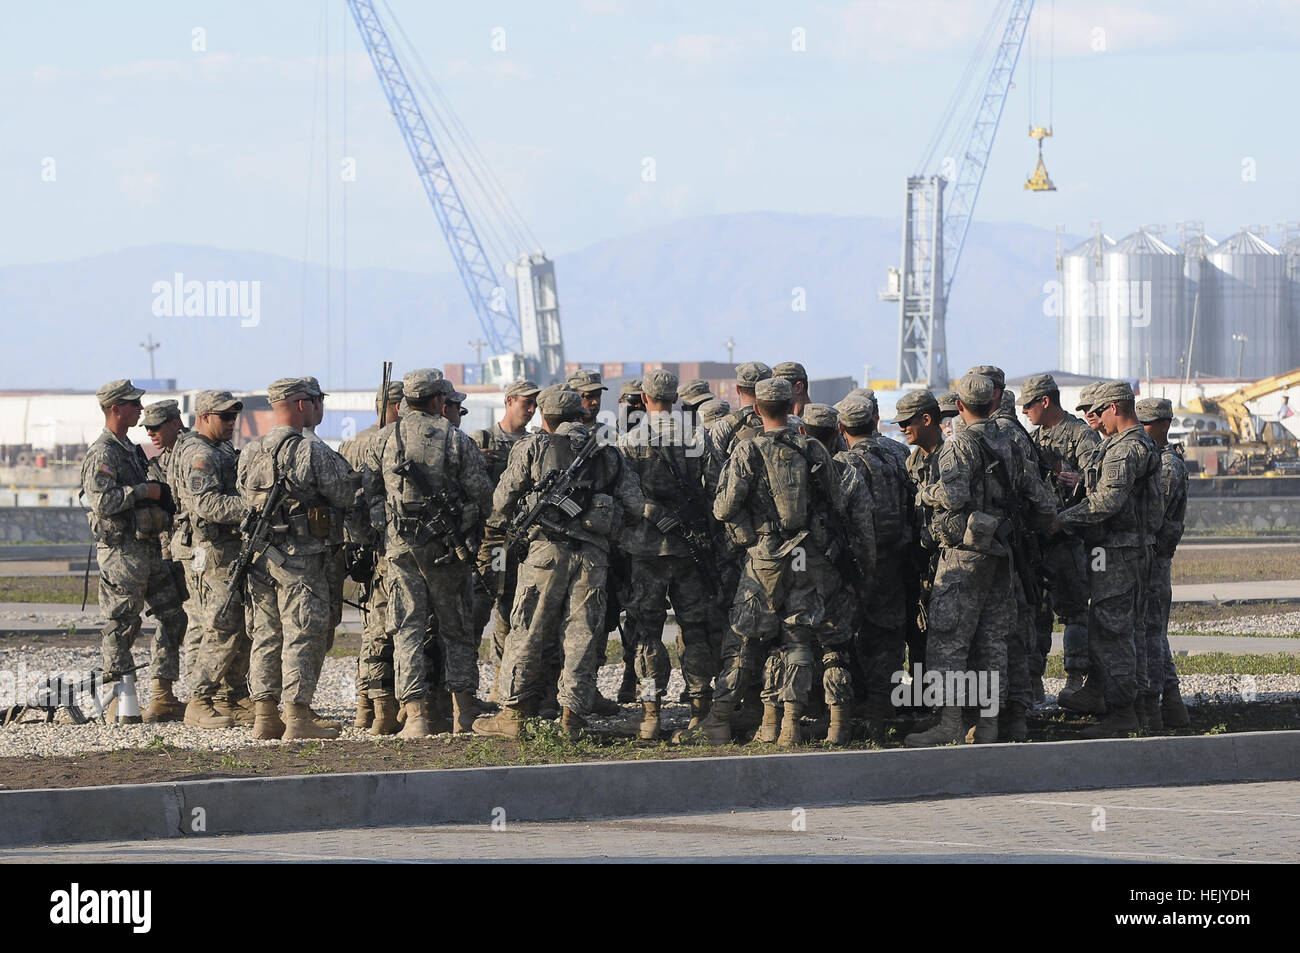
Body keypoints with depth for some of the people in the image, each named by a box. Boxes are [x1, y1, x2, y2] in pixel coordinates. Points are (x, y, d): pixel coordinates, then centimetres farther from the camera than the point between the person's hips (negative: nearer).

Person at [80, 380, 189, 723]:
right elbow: (103, 501, -24)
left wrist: (161, 491, 15)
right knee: (122, 625, -5)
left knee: (173, 616, 9)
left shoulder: (129, 449, 18)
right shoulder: (103, 453, -13)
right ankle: (119, 705, 0)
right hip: (121, 549, -10)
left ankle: (162, 697, 13)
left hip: (146, 547, 10)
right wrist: (145, 490, -19)